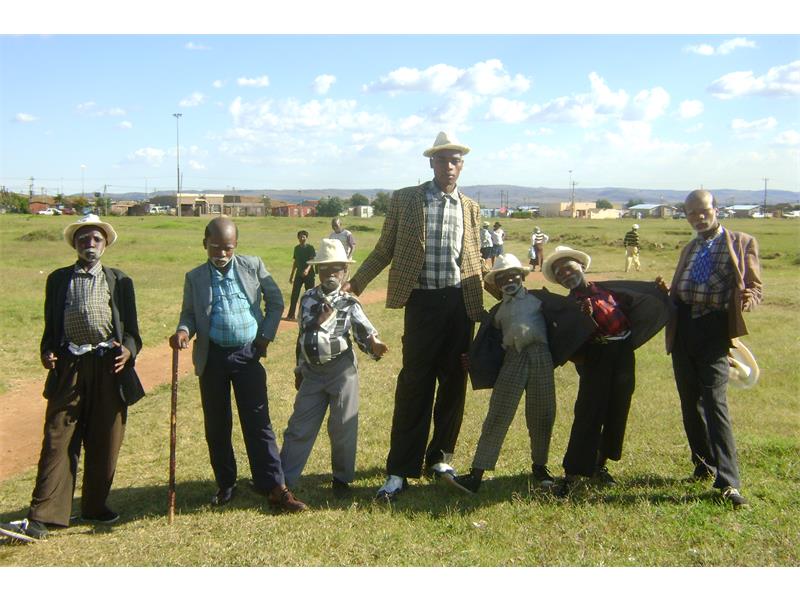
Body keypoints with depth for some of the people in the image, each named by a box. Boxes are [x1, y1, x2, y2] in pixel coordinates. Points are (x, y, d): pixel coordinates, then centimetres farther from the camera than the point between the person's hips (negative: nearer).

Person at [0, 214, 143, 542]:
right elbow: (51, 327, 13)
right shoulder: (58, 279, 11)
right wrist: (47, 352, -6)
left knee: (104, 445, 8)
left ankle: (95, 506, 24)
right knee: (58, 442, -3)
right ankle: (41, 518, -2)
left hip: (109, 368, 1)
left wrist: (128, 349, -12)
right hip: (69, 367, 0)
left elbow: (131, 329, 8)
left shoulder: (120, 281, 10)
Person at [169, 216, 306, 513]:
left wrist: (266, 335, 2)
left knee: (258, 422, -2)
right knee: (216, 425, 10)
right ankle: (225, 485, 25)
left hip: (248, 354, -1)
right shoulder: (195, 277, 3)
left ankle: (275, 488, 2)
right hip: (212, 357, 1)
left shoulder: (253, 266, 1)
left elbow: (275, 301, 9)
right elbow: (189, 313, 7)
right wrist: (183, 330, -15)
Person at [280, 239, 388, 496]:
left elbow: (364, 332, -16)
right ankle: (282, 478, 16)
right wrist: (299, 370, 7)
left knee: (343, 426, 4)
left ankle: (342, 478, 21)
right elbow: (303, 336, 10)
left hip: (342, 370, -3)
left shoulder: (350, 303, -4)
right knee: (299, 426, 8)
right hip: (312, 371, 3)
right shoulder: (308, 299, 5)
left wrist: (374, 346, -38)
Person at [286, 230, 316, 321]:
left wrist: (307, 269, -35)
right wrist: (292, 275, 16)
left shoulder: (310, 248, -6)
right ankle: (291, 315, 5)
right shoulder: (297, 248, 10)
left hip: (309, 274, -5)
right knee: (294, 294, 1)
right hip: (299, 274, 5)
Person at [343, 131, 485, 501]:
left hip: (460, 303, 3)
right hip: (422, 301, -3)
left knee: (453, 384, 9)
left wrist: (479, 304, 11)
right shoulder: (405, 199, 2)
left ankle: (440, 457, 25)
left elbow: (474, 260, 16)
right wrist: (355, 283, -4)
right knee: (414, 386, -3)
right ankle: (400, 471, 3)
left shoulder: (470, 208, 12)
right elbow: (384, 250, 5)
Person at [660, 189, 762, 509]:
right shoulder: (689, 249, 22)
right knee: (690, 403, 11)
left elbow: (754, 289, 3)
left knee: (715, 403, -14)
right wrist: (665, 291, 4)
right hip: (683, 330, 6)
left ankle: (728, 483, -14)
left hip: (714, 330, -6)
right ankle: (703, 464, 27)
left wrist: (747, 299, -20)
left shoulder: (742, 243, 5)